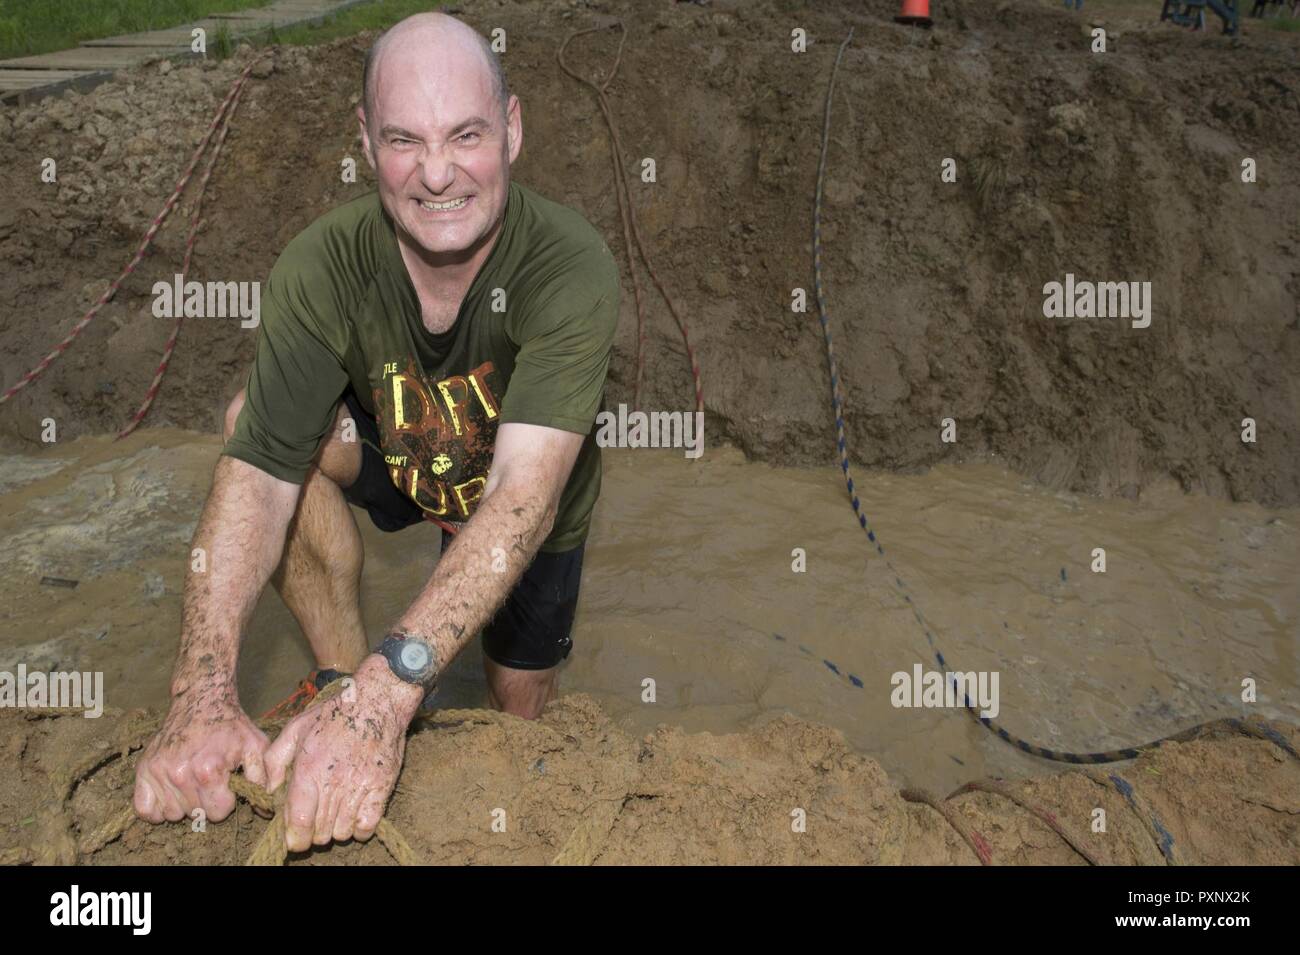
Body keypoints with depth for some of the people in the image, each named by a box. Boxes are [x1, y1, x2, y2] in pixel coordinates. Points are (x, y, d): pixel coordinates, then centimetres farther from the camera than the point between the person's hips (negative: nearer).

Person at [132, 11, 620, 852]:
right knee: (257, 415, -26)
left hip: (529, 518, -1)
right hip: (397, 463, 1)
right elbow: (258, 473, -36)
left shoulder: (570, 265, -39)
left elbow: (525, 492, -49)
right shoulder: (325, 267, -30)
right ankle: (341, 667, -9)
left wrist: (389, 690, -61)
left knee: (517, 713, 11)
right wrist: (204, 694, -51)